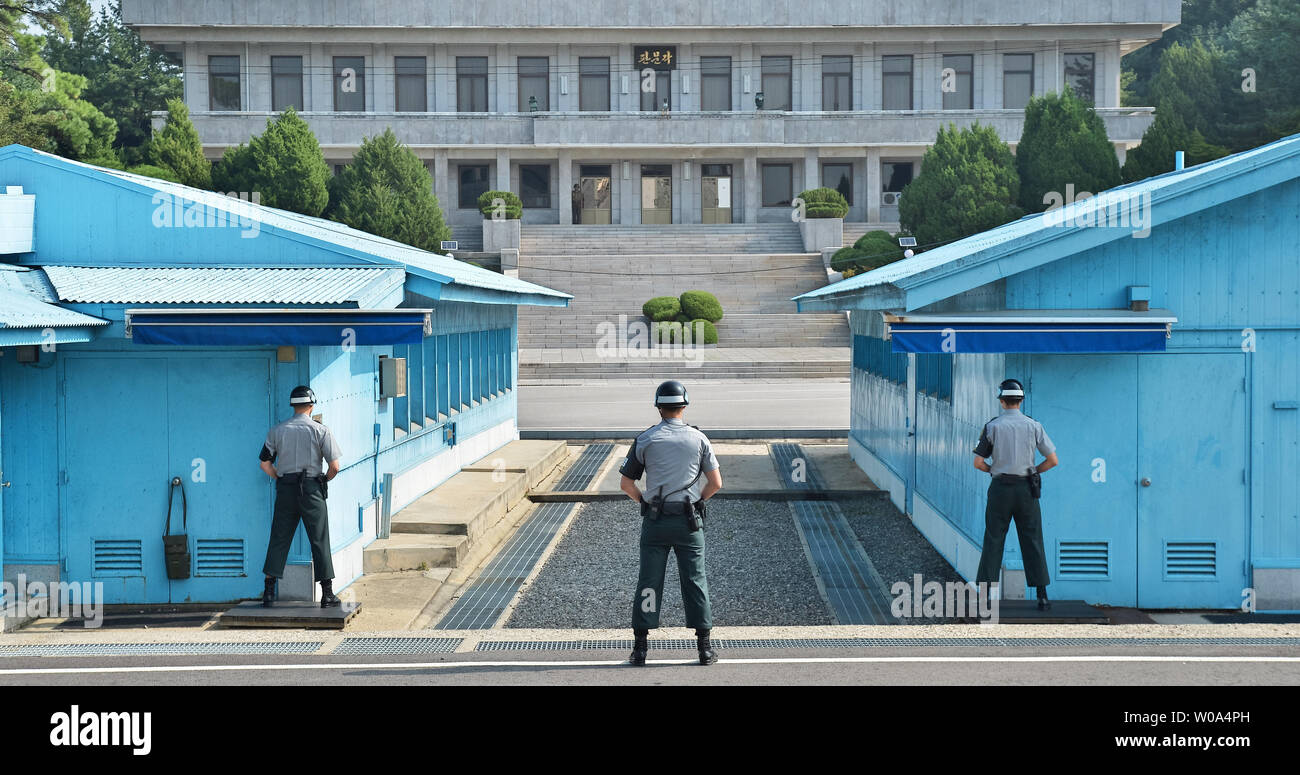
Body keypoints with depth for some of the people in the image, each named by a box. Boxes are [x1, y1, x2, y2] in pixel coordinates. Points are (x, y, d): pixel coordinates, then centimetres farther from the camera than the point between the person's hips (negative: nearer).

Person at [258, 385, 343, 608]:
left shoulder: (277, 431, 5)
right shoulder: (320, 430, -2)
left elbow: (265, 463, 7)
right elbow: (334, 466, -6)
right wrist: (324, 480, 13)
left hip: (285, 489, 2)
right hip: (312, 489, -2)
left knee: (279, 539, 8)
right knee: (320, 540, 2)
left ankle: (269, 590, 6)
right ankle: (327, 593, 3)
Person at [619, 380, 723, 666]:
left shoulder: (645, 439, -1)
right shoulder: (698, 439, 1)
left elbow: (626, 483, 2)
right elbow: (716, 483, 0)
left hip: (655, 521, 0)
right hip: (688, 522, 0)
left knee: (648, 583, 4)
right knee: (695, 581, 5)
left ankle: (640, 647, 4)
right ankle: (705, 647, 6)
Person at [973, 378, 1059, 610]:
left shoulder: (992, 426, -4)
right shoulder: (1033, 425, -1)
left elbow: (978, 463, -4)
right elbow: (1053, 460, 0)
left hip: (1000, 487, -1)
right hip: (1026, 489, 1)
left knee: (993, 540, 4)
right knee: (1032, 541, 5)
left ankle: (985, 594, 2)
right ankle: (1042, 596, 5)